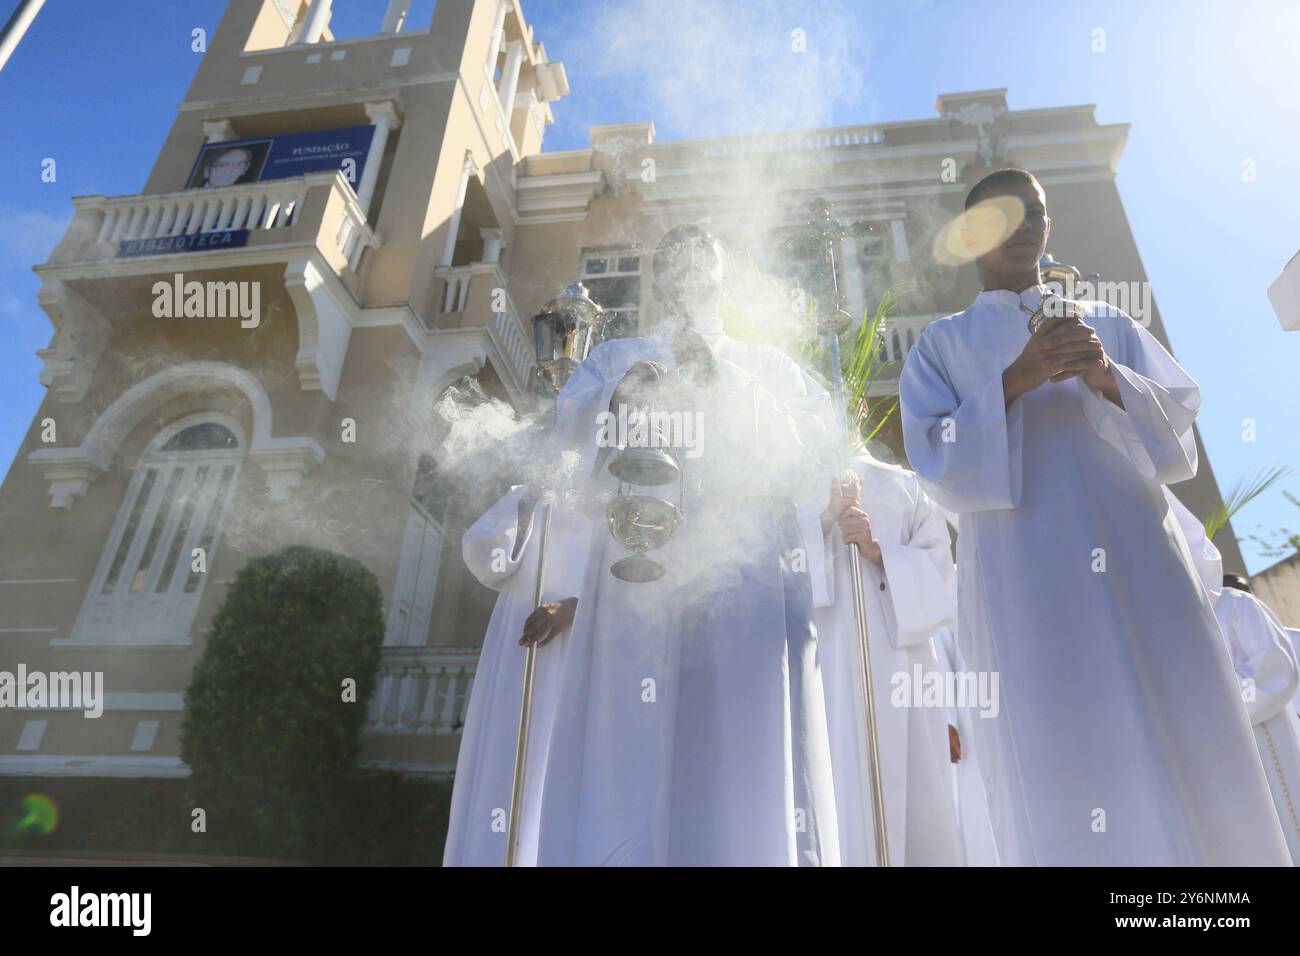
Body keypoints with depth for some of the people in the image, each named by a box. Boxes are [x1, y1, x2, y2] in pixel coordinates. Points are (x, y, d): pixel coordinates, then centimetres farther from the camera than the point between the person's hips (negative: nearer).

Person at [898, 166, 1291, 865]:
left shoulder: (1112, 326, 20)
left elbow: (1178, 436, 10)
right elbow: (936, 465, -1)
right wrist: (1015, 379, -13)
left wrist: (1107, 380, -9)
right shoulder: (944, 345, 13)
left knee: (1186, 754, -1)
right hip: (1024, 582, -2)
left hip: (1140, 566, 3)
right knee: (1060, 792, -4)